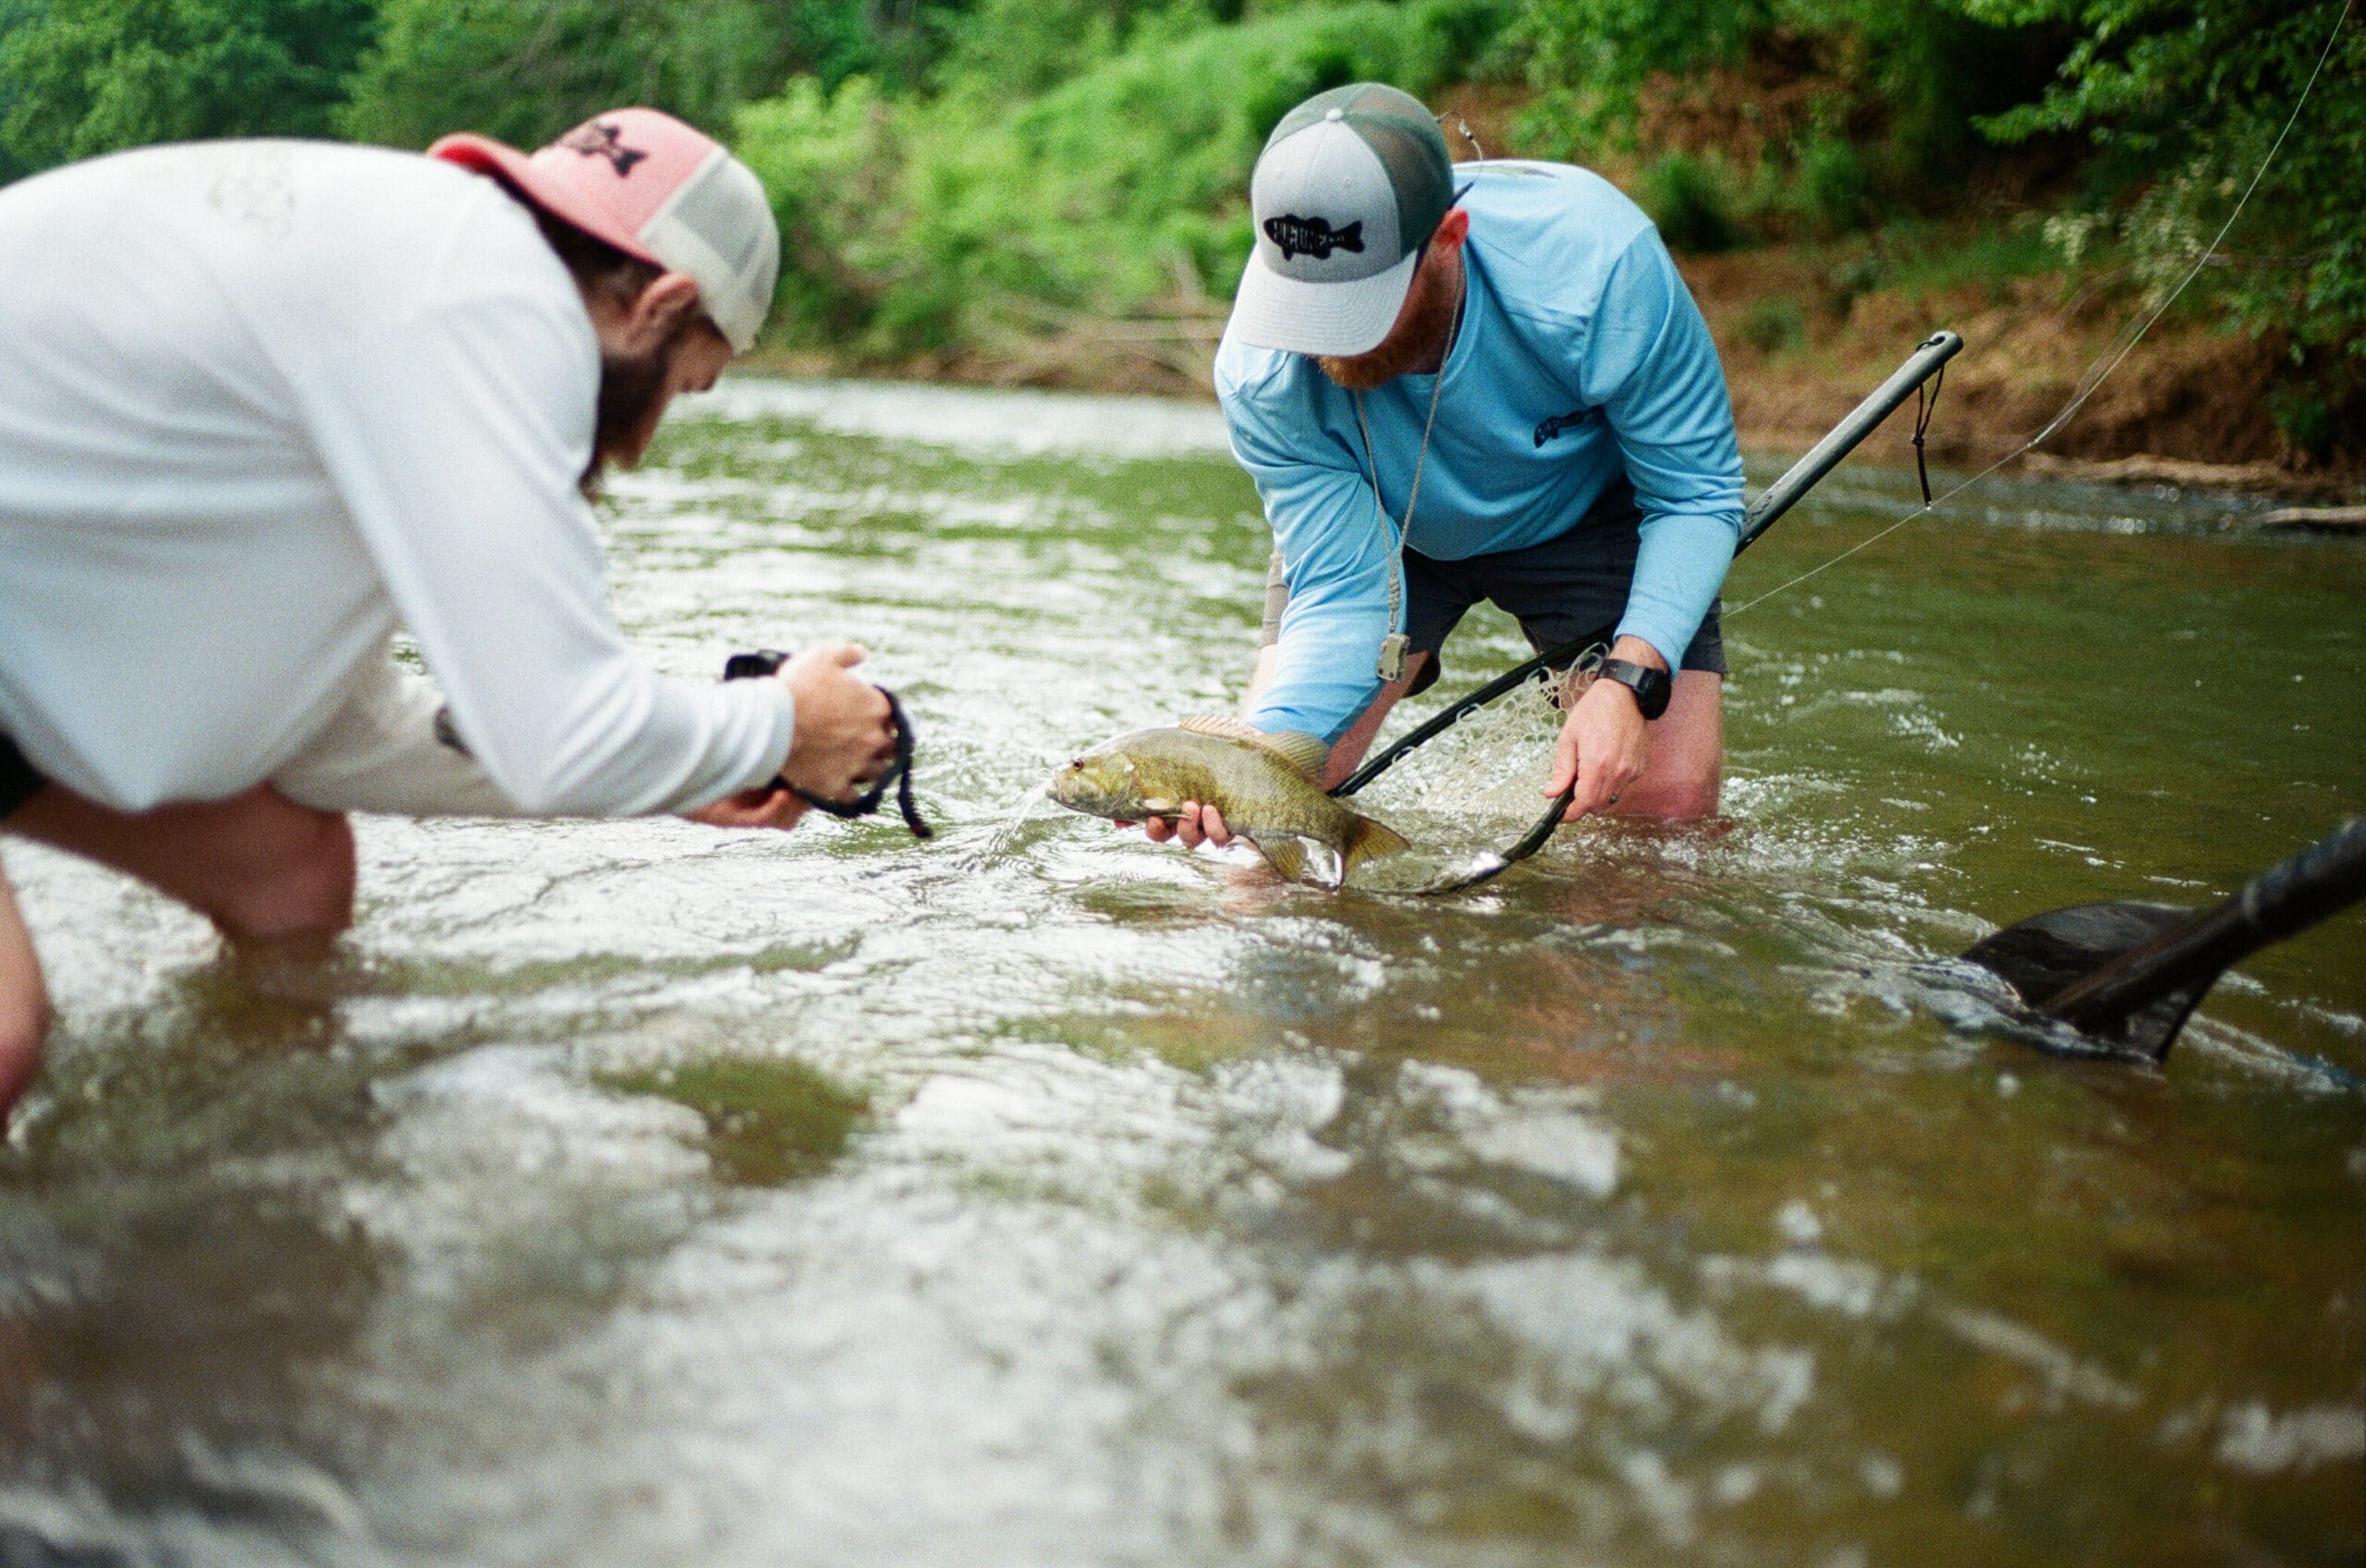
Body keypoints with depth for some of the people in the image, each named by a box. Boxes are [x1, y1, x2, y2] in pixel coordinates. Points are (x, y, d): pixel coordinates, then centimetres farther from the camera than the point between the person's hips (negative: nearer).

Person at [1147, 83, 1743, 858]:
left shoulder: (1598, 266, -39)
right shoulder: (1260, 375, -33)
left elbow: (1697, 494, -26)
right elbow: (1342, 593, -28)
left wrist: (1629, 681, -40)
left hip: (1582, 511, -1)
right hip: (1374, 525, 1)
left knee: (1669, 797, -15)